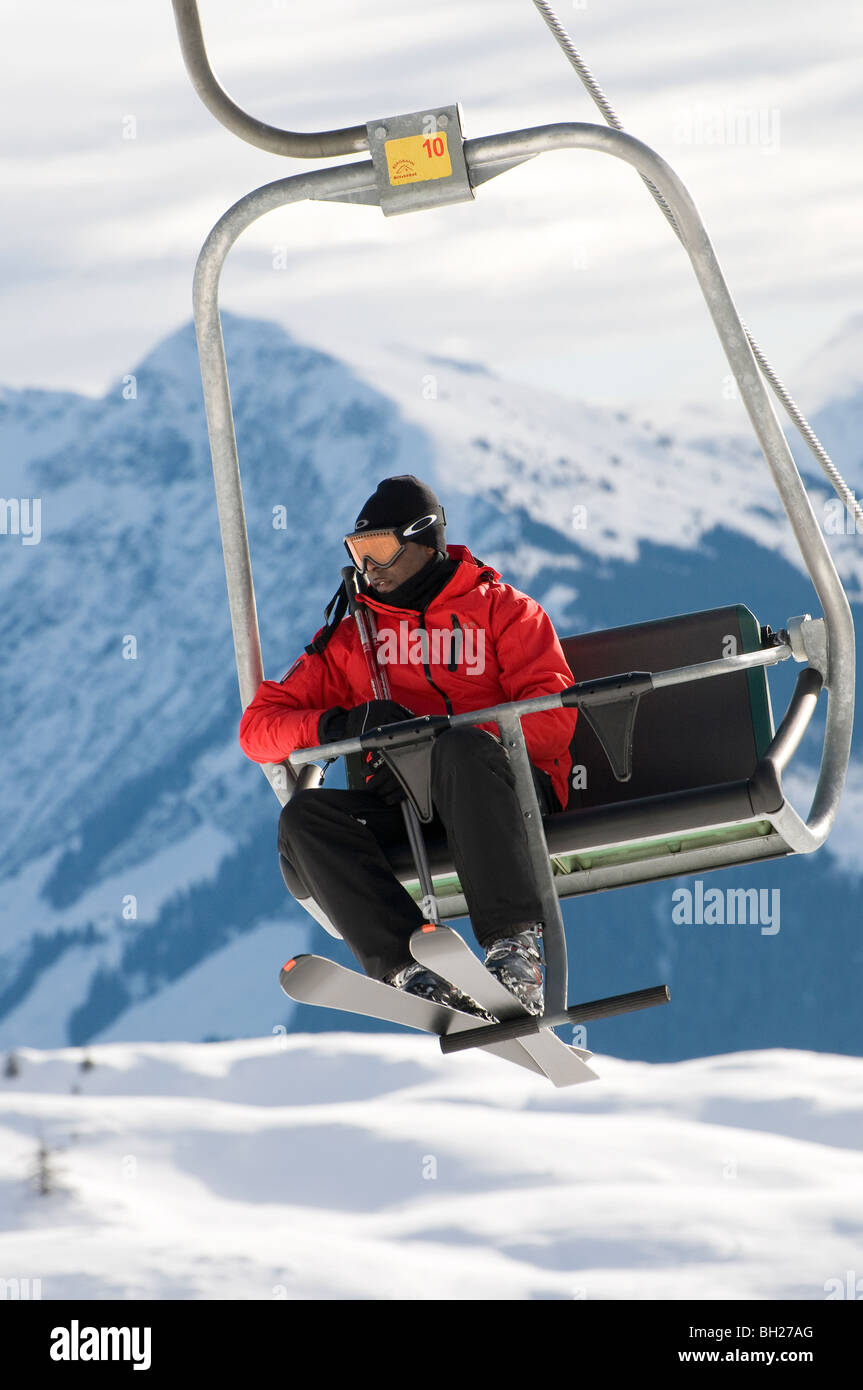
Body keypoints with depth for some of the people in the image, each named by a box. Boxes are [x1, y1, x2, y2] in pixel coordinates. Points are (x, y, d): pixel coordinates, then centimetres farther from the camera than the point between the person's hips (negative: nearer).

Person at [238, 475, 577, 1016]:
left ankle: (515, 944, -45)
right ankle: (407, 964, -43)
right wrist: (342, 723, -6)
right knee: (306, 815, -26)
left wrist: (438, 743, -15)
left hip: (507, 786, -3)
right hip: (403, 803, 3)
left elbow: (554, 718, -1)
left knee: (463, 751, -37)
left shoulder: (502, 609, 14)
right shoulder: (349, 636, 24)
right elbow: (259, 729, 16)